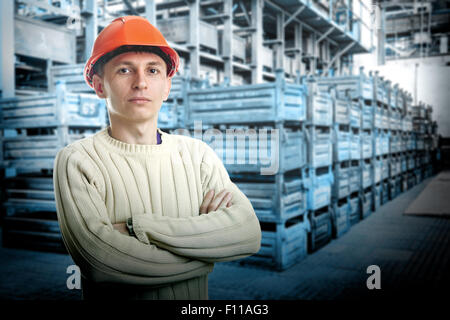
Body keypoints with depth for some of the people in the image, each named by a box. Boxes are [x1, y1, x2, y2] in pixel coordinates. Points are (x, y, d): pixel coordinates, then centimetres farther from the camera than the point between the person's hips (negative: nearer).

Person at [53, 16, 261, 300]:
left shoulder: (197, 153, -7)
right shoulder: (77, 161, -14)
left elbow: (249, 233, -20)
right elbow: (99, 259, -28)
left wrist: (137, 227, -27)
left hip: (193, 303, 3)